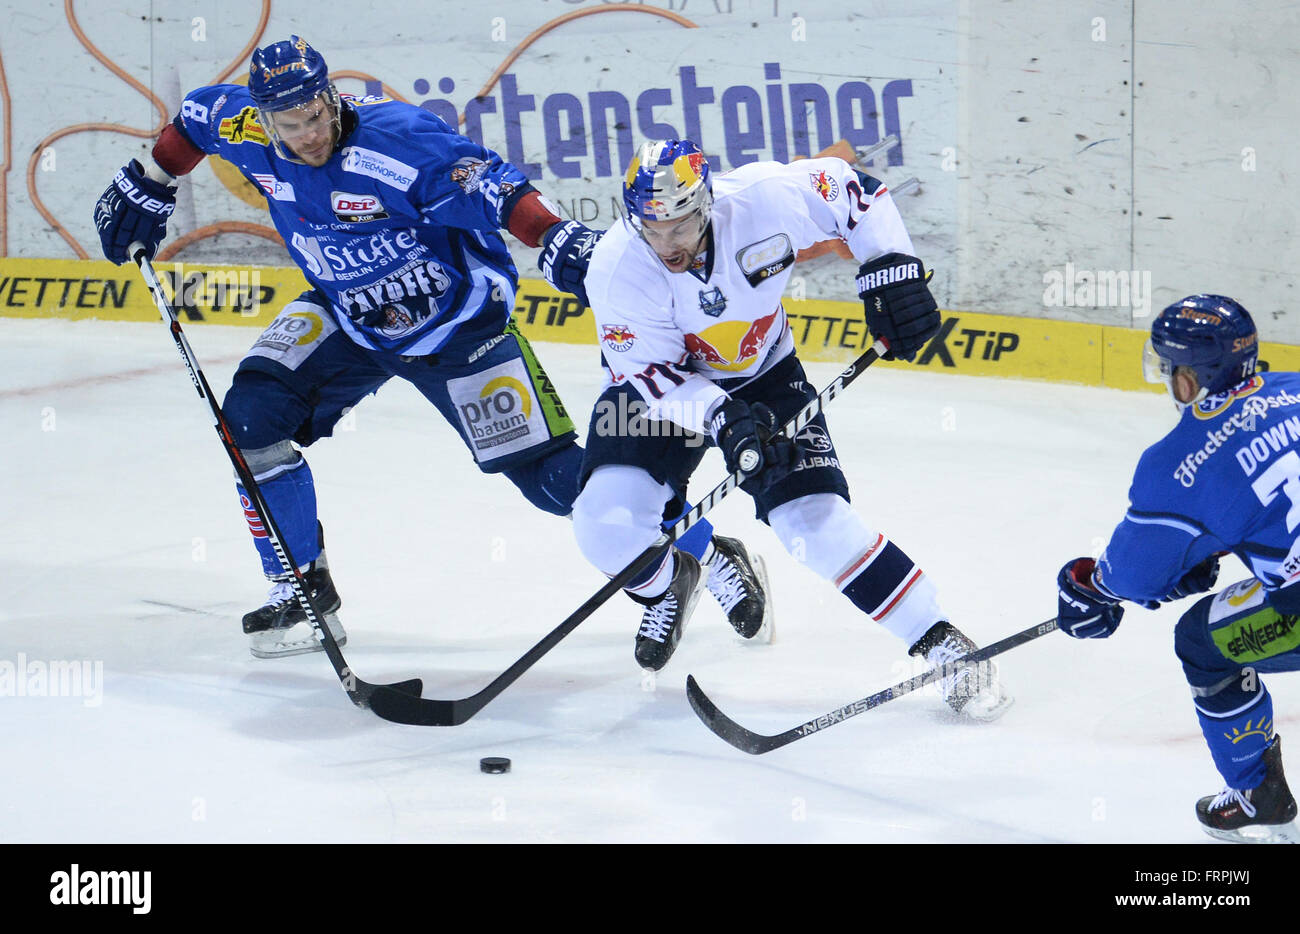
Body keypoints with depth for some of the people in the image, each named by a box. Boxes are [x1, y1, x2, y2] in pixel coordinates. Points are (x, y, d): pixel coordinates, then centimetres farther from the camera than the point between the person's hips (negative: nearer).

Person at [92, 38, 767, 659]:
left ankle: (703, 551, 6)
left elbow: (491, 187, -36)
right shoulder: (247, 129, -13)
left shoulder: (396, 139, -31)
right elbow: (198, 114, 9)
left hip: (457, 321, -6)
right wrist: (147, 188, 15)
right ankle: (302, 590, 2)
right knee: (252, 415, -13)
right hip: (346, 315, 6)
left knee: (548, 471, -10)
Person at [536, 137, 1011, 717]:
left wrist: (891, 271, -18)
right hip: (665, 380, 1)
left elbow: (851, 191, -10)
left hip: (765, 376, -1)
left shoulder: (764, 200, -29)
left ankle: (943, 645, -7)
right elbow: (654, 374, -23)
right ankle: (666, 585, 18)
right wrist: (721, 416, -39)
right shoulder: (616, 269, -28)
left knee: (817, 525, -17)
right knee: (607, 524, -19)